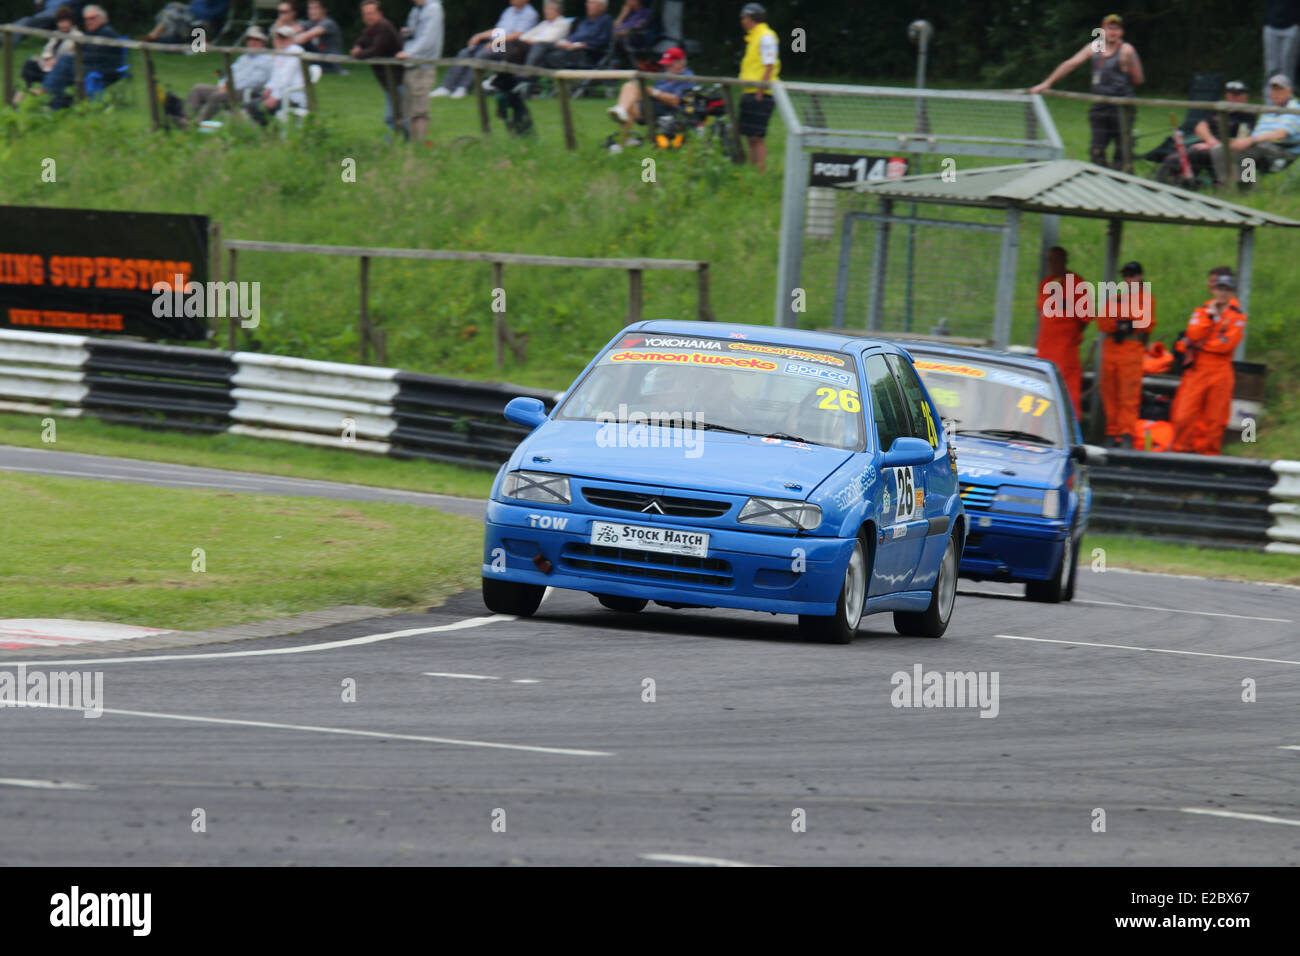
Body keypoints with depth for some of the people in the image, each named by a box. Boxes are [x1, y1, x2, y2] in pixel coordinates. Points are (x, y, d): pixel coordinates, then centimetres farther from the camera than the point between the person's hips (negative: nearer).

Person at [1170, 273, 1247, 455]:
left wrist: (1201, 345, -5)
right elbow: (1193, 335, -5)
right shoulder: (1201, 312, 12)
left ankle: (1208, 452, 9)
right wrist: (1210, 315, -7)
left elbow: (1228, 344, -8)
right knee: (1185, 413, -5)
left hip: (1220, 372, -1)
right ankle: (1181, 449, 5)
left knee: (1215, 416, 0)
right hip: (1196, 370, 1)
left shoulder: (1238, 317, 4)